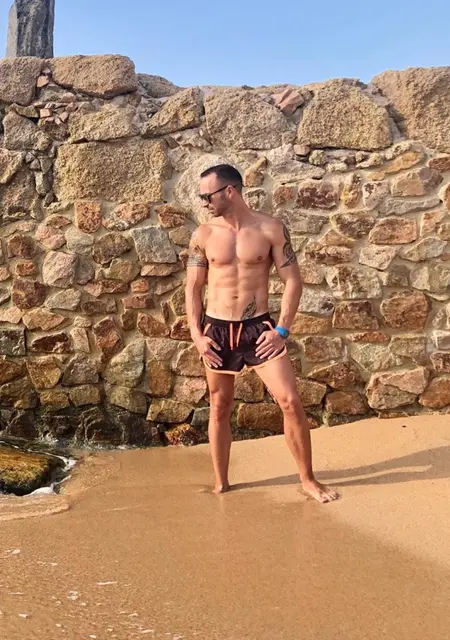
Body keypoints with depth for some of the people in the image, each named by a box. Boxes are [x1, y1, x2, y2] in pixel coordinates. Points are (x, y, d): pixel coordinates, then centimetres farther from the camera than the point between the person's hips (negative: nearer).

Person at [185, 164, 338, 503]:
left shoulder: (271, 229, -5)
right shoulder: (203, 235, 0)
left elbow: (293, 280, -4)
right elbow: (193, 288, 6)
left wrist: (282, 330, -11)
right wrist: (196, 334, -3)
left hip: (259, 327, -1)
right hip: (216, 330, 2)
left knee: (291, 401, -7)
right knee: (219, 408, 10)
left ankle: (308, 479, 11)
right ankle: (221, 483, 26)